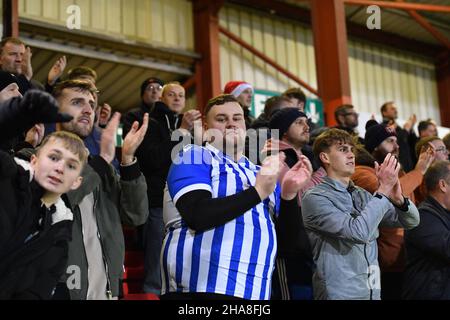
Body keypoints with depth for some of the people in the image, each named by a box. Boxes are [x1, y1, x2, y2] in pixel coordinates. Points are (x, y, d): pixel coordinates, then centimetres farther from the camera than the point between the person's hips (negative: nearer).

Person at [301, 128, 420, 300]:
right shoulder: (315, 197, -12)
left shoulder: (363, 195, 9)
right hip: (339, 293, -7)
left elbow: (411, 221, 7)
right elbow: (358, 232, -24)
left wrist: (398, 198, -13)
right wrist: (383, 189, -19)